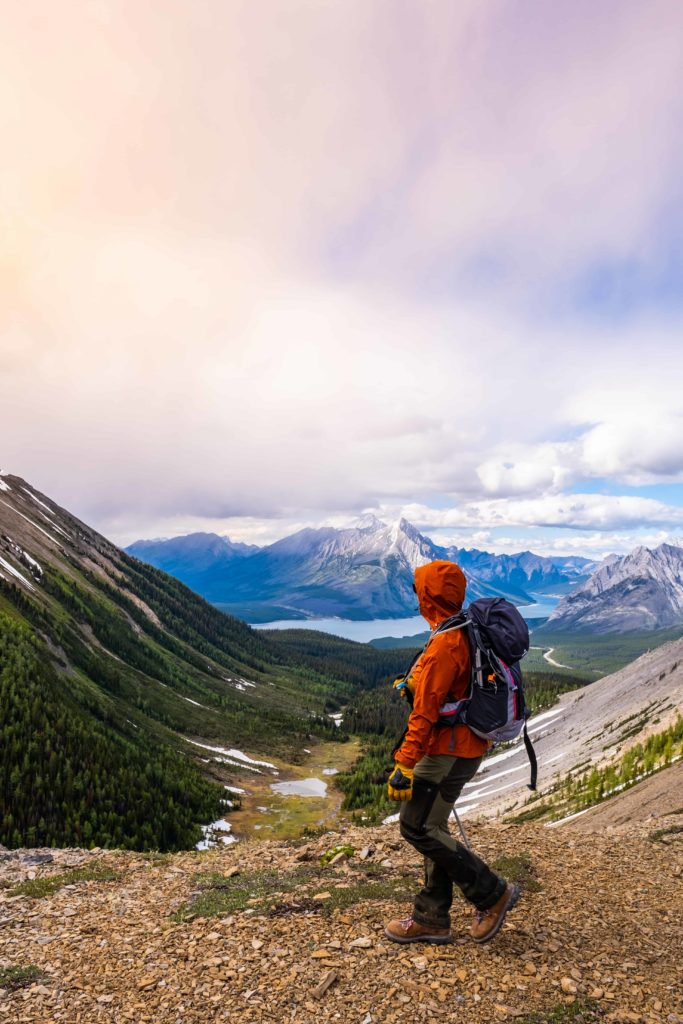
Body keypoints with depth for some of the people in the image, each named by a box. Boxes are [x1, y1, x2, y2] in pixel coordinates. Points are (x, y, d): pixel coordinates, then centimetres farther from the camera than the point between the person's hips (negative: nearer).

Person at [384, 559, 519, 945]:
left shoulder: (446, 642, -22)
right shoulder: (468, 634, 8)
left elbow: (426, 710, -24)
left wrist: (404, 764, -21)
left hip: (447, 751, -10)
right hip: (466, 746, 10)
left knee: (418, 828, 0)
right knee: (432, 827, 16)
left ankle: (493, 893, 11)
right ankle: (432, 919, 26)